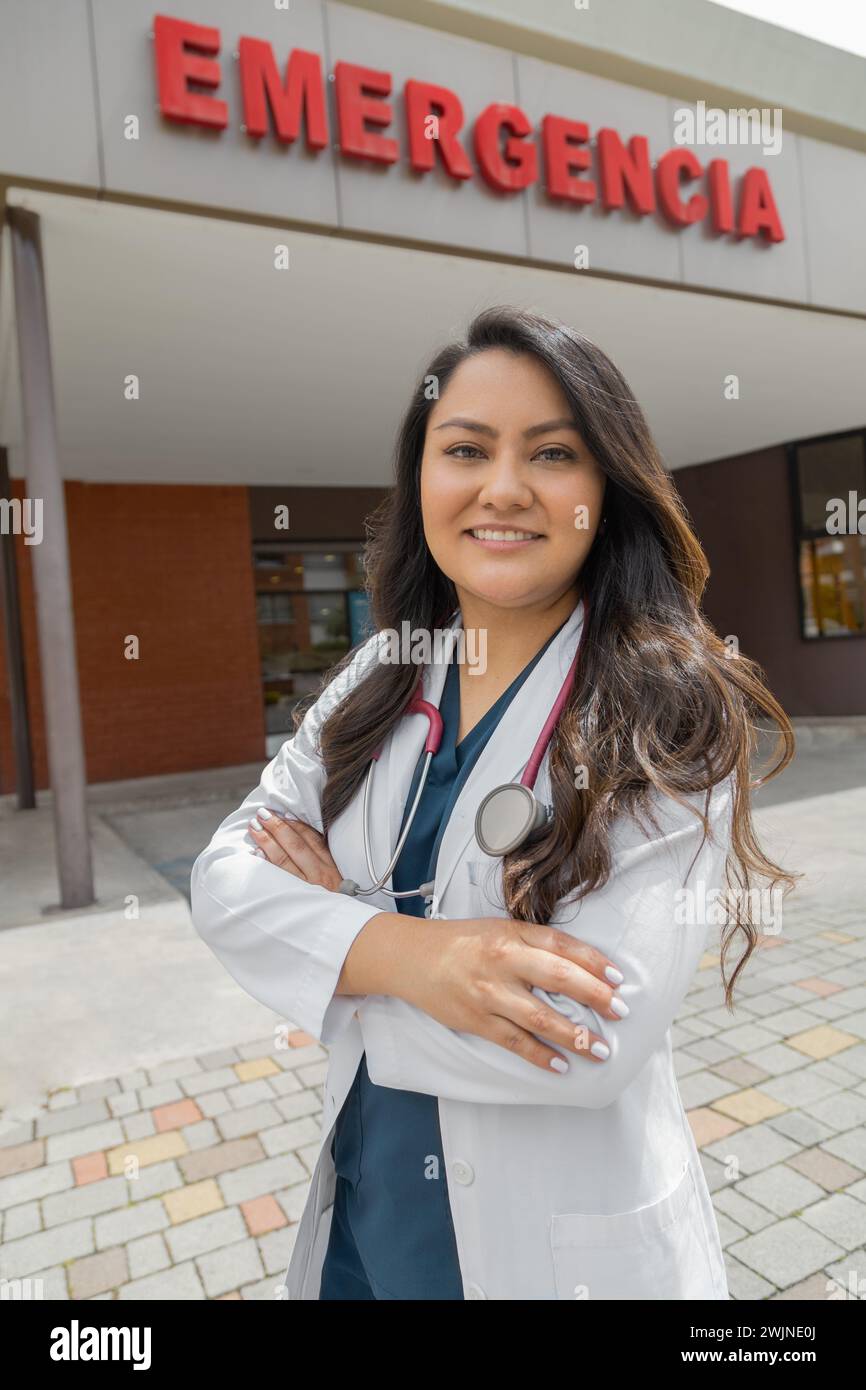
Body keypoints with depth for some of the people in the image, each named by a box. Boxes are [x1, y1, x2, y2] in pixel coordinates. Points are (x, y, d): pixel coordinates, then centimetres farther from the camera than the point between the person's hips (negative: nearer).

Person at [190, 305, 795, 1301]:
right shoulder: (379, 680, -4)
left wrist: (330, 916, -16)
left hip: (565, 1243, -4)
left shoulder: (669, 713, -19)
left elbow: (598, 1040, -27)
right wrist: (401, 951, -26)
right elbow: (225, 878, -8)